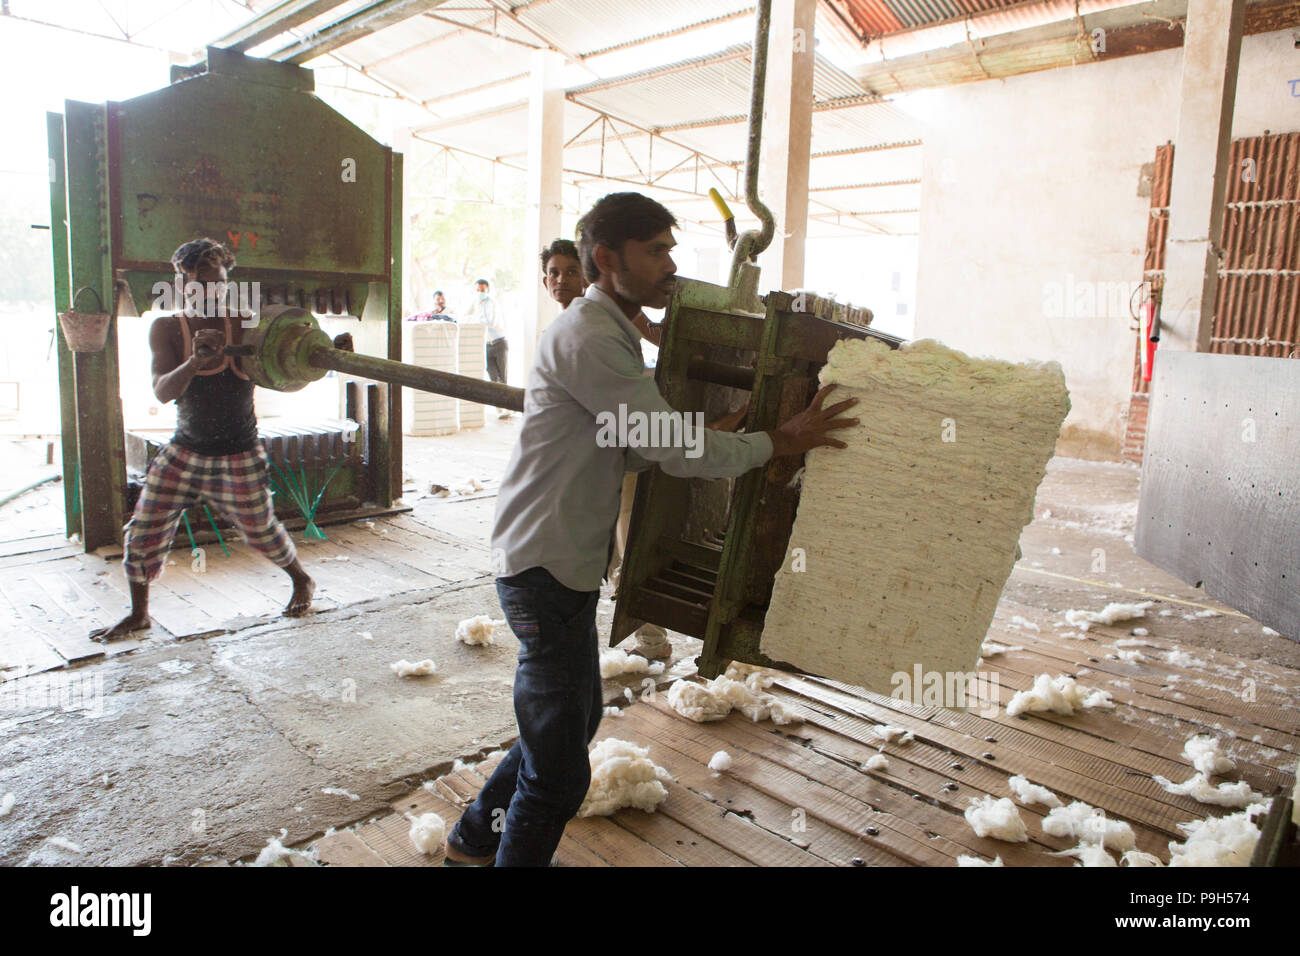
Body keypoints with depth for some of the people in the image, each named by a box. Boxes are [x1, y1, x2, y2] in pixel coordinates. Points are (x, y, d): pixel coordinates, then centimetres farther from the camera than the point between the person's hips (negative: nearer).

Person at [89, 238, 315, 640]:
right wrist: (195, 361, -37)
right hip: (184, 451, 2)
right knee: (143, 531, 2)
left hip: (239, 456, -2)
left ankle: (302, 581, 35)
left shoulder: (242, 325, -5)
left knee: (261, 531, 7)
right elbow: (162, 391, -18)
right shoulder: (166, 328, -5)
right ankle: (139, 613, 25)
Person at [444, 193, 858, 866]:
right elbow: (674, 448, -22)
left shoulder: (610, 333, 17)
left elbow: (639, 448, 15)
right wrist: (779, 442, -11)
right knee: (560, 771, -2)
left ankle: (476, 838, 43)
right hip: (546, 569, -11)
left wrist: (718, 436, 3)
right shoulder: (587, 337, -18)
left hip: (561, 564, 11)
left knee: (569, 722, 24)